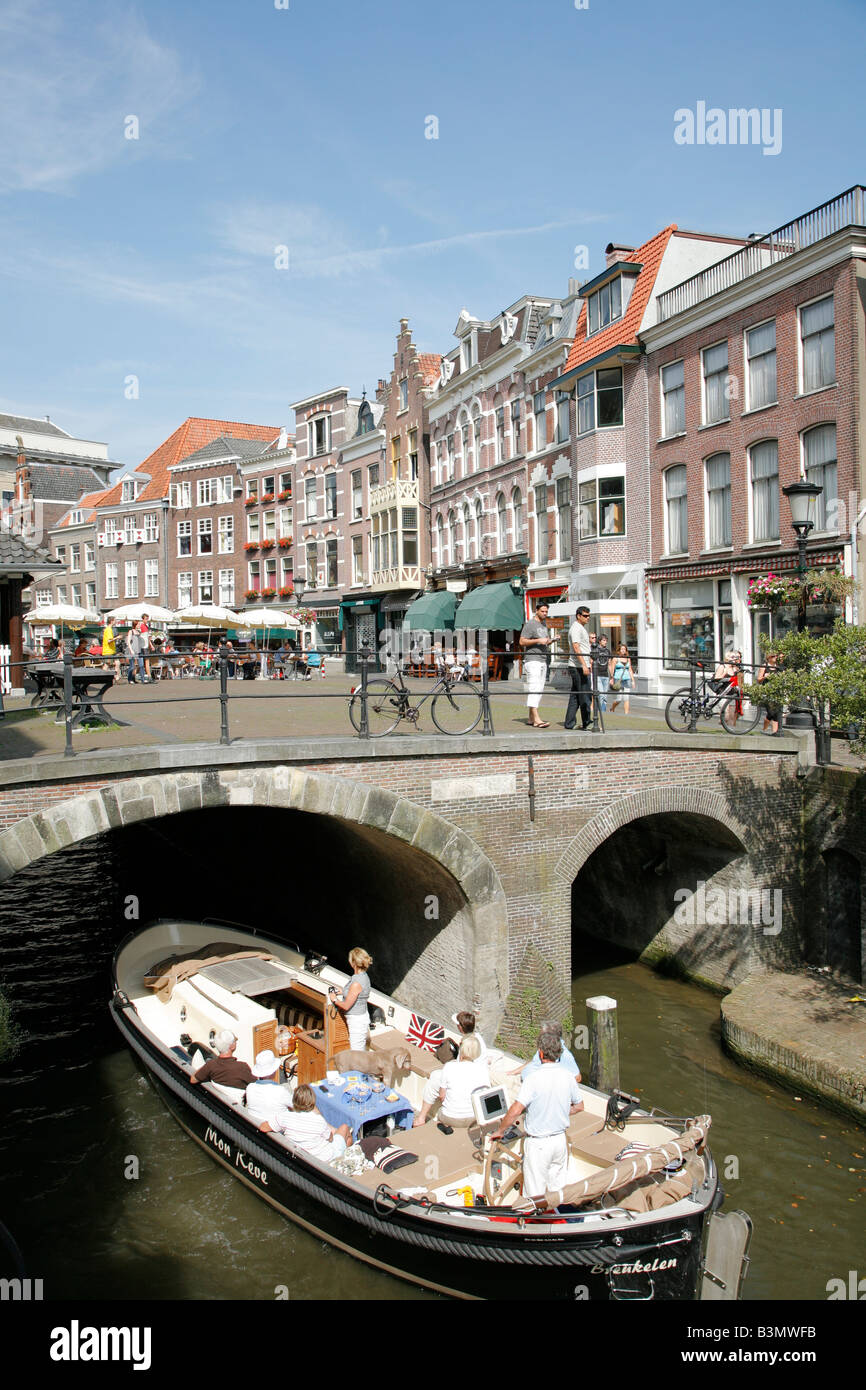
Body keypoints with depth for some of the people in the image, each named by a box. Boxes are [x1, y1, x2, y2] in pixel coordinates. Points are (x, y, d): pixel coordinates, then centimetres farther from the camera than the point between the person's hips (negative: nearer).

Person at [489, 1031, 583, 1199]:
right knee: (558, 1188, 19)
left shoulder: (534, 1078, -22)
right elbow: (579, 1106, 9)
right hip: (560, 1139, 5)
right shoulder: (567, 1076, -5)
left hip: (538, 1143, -5)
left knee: (535, 1194, 7)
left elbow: (515, 1111, -25)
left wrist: (500, 1131, -11)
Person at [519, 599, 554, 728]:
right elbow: (522, 642, -11)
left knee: (539, 690, 7)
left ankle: (531, 718, 11)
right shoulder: (530, 624, -7)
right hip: (532, 660, -9)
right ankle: (536, 719, -21)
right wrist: (538, 641, -19)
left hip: (543, 660, 9)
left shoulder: (545, 624, 19)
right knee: (534, 688, -14)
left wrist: (550, 641, 5)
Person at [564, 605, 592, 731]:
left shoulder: (581, 628, 21)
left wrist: (588, 664, 26)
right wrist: (584, 665, -27)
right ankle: (586, 723, -6)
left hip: (582, 666, 10)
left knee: (575, 696, 9)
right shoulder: (576, 628, -11)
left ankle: (570, 723, 10)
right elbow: (576, 648, -21)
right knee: (585, 696, -8)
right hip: (578, 667, -10)